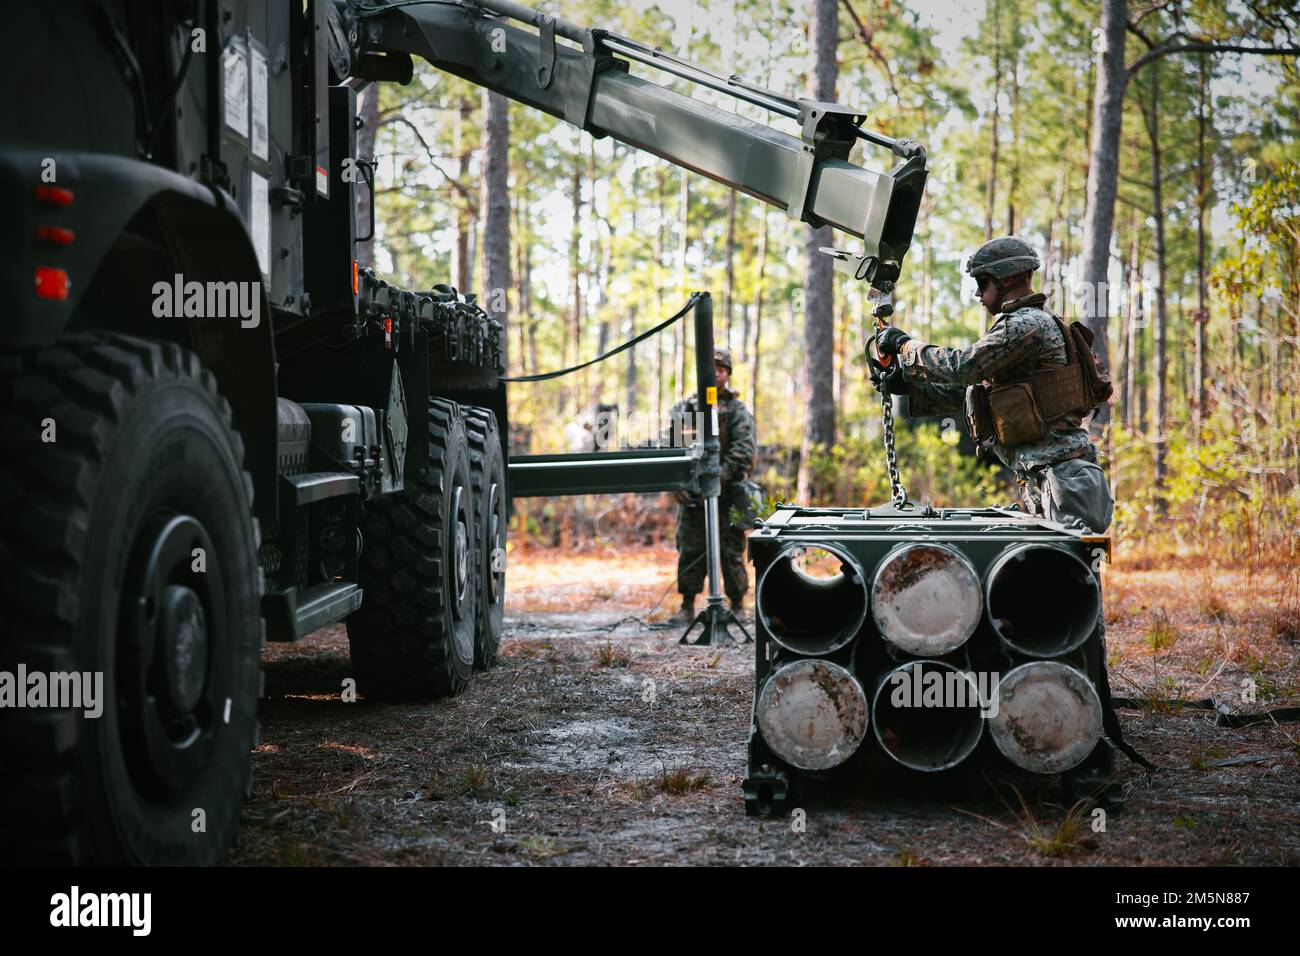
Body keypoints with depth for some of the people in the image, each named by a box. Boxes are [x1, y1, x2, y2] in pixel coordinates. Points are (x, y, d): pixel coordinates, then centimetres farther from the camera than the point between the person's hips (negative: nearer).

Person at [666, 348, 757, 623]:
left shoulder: (737, 410, 3)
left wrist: (719, 478, -19)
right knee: (690, 551, 4)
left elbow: (744, 449, -10)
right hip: (691, 495, 3)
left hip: (726, 495, -3)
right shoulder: (684, 409, 12)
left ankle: (737, 607, 9)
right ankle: (687, 607, 10)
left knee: (730, 552, 0)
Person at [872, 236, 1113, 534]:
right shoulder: (1020, 324, 22)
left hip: (1063, 472, -11)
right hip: (1040, 475, 11)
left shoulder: (1028, 324, -11)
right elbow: (968, 389, 23)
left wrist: (904, 344, -4)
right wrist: (907, 384, 13)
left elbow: (962, 366, -17)